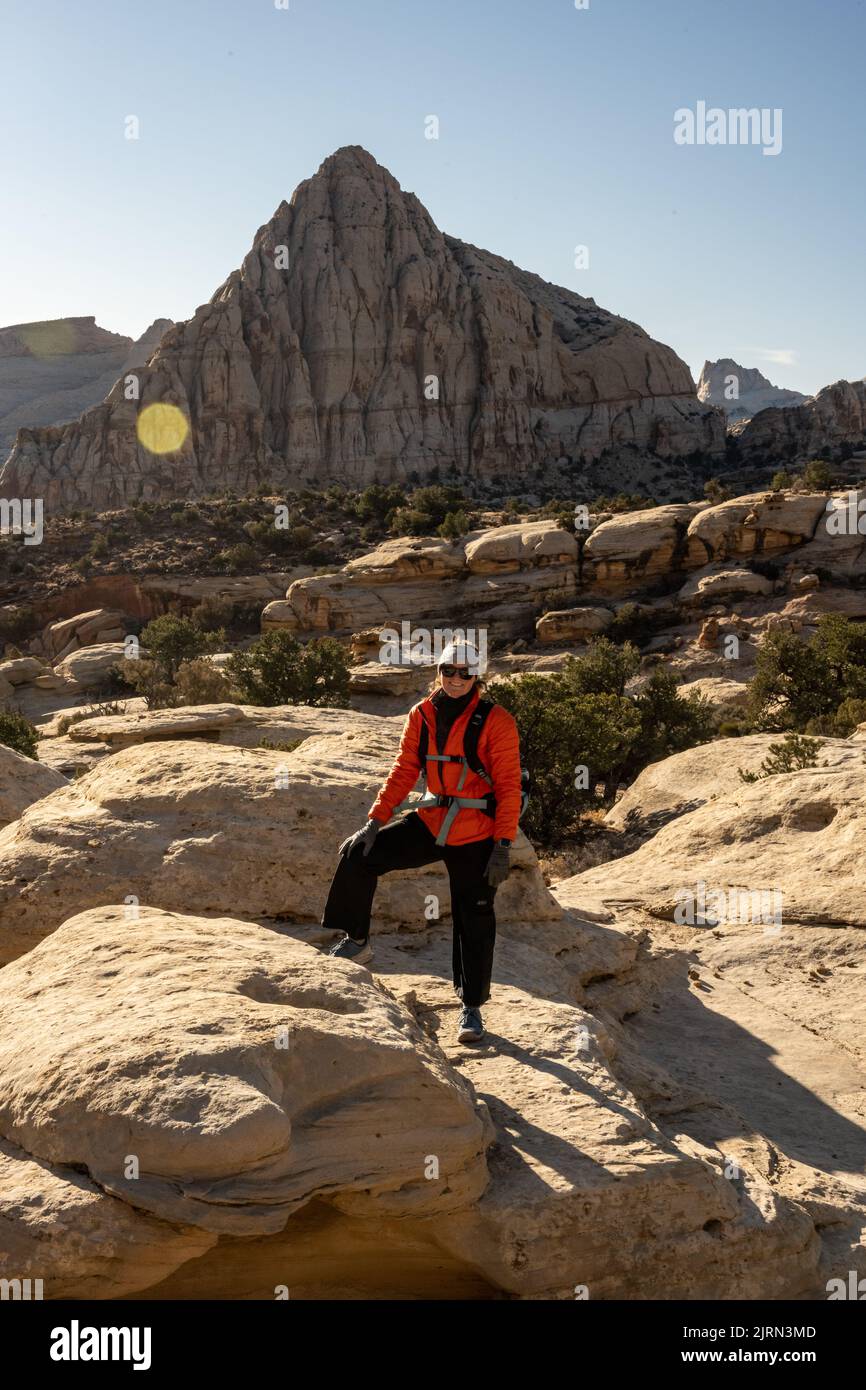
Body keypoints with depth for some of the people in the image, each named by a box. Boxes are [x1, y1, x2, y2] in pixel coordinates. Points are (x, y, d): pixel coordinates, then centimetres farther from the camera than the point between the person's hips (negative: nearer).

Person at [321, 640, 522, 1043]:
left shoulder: (495, 721, -11)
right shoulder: (422, 715, 2)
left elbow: (508, 786, -12)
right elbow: (403, 772, 4)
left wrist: (503, 847, -17)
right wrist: (375, 819, -6)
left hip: (477, 836, -4)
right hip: (431, 824, 4)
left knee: (474, 923, 4)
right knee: (359, 852, -8)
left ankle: (472, 1007, 20)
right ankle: (357, 941, 8)